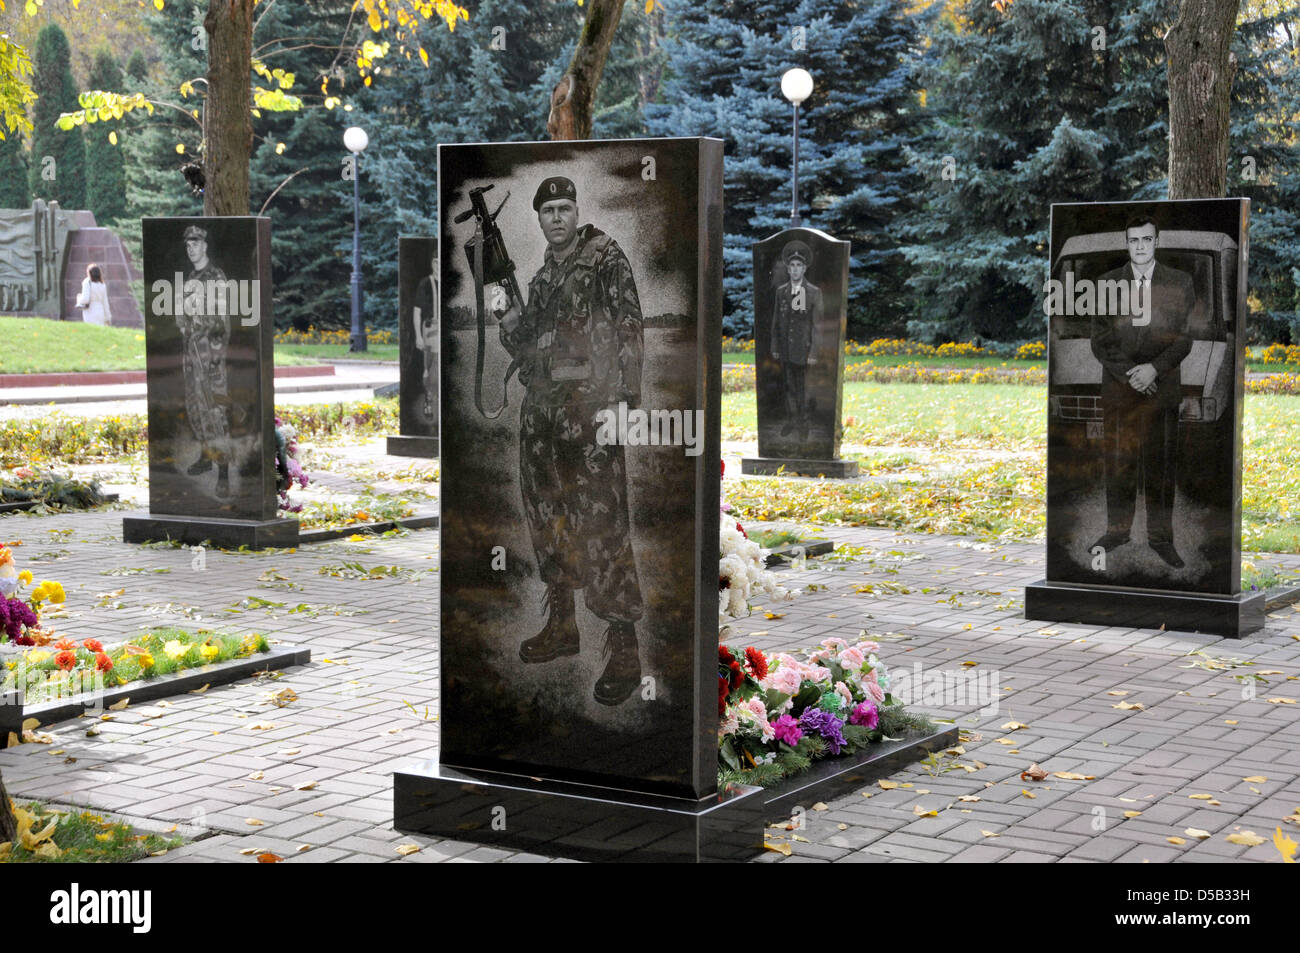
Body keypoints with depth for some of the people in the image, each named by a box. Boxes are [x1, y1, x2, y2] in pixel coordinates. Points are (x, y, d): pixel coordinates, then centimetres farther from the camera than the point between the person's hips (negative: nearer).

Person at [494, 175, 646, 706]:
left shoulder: (604, 256, -3)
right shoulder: (542, 276, 18)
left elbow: (627, 326, -10)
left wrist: (623, 399, -18)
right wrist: (511, 323, -1)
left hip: (590, 403, -8)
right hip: (542, 404, 8)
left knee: (601, 522, -12)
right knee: (546, 514, 13)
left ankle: (624, 652, -11)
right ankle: (561, 626, 26)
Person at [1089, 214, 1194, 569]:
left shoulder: (1179, 282, 5)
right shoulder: (1107, 283, 7)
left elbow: (1187, 336, 1)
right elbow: (1100, 340, 4)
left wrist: (1154, 368, -12)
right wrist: (1129, 374, -8)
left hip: (1162, 386, -1)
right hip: (1118, 388, 1)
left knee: (1162, 464, -1)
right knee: (1118, 462, 1)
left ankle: (1160, 536, 6)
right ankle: (1117, 530, 11)